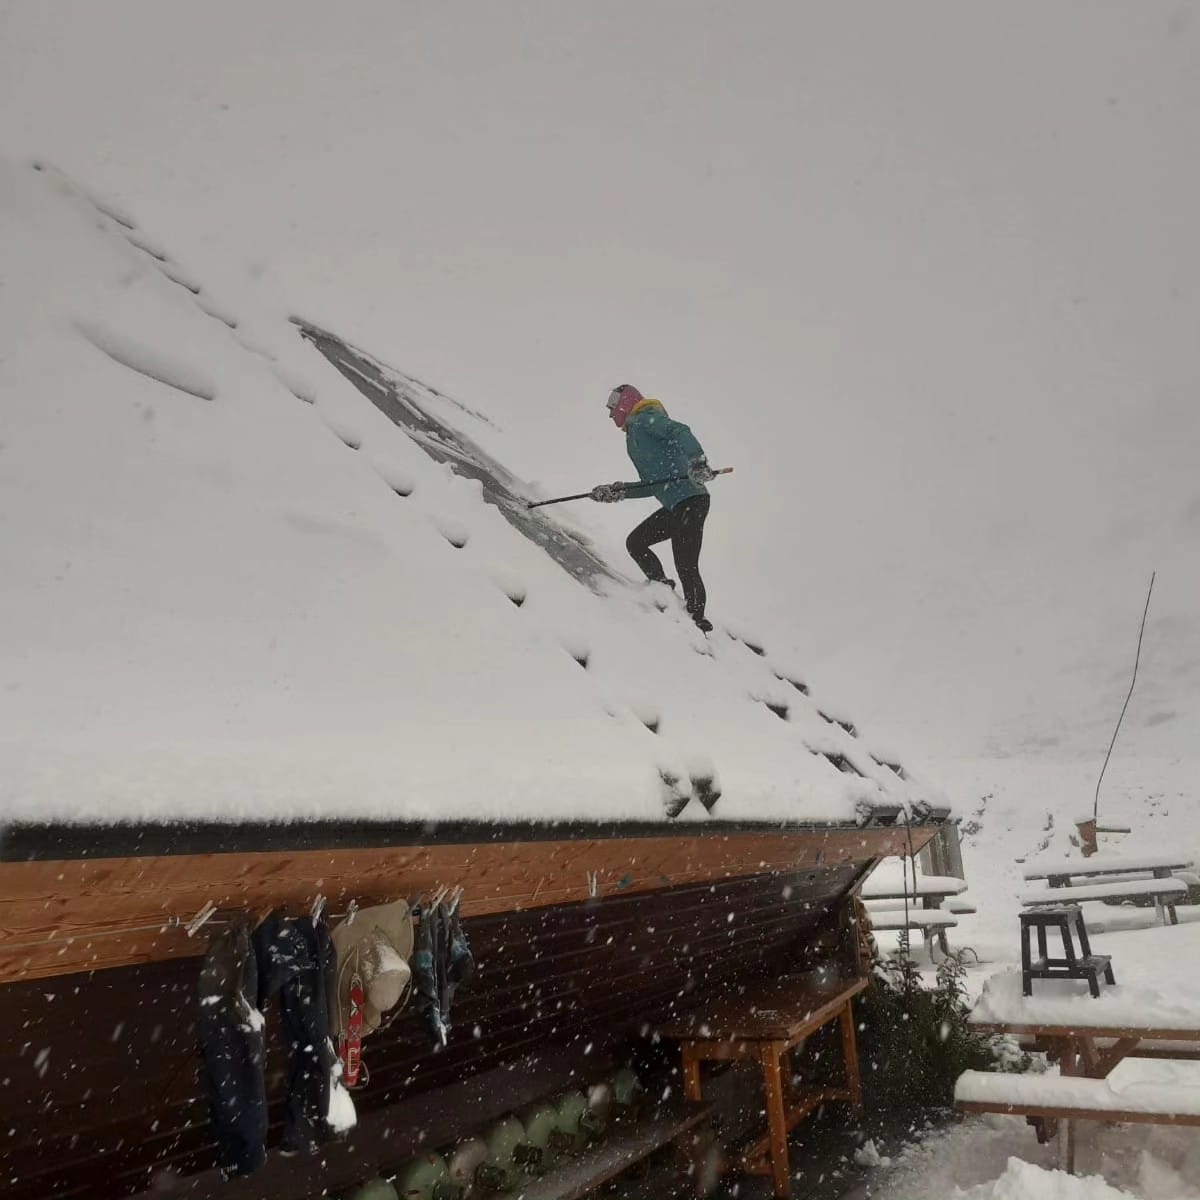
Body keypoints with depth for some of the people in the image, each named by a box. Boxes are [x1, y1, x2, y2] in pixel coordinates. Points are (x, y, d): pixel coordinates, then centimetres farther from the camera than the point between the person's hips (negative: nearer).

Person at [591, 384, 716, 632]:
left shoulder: (644, 420, -1)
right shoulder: (637, 434, 27)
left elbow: (679, 430, -20)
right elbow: (652, 486, 27)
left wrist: (697, 460, -35)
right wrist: (616, 492, 21)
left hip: (690, 502, -10)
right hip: (675, 508, 10)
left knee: (686, 568, -11)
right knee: (635, 542, 17)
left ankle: (698, 621, -5)